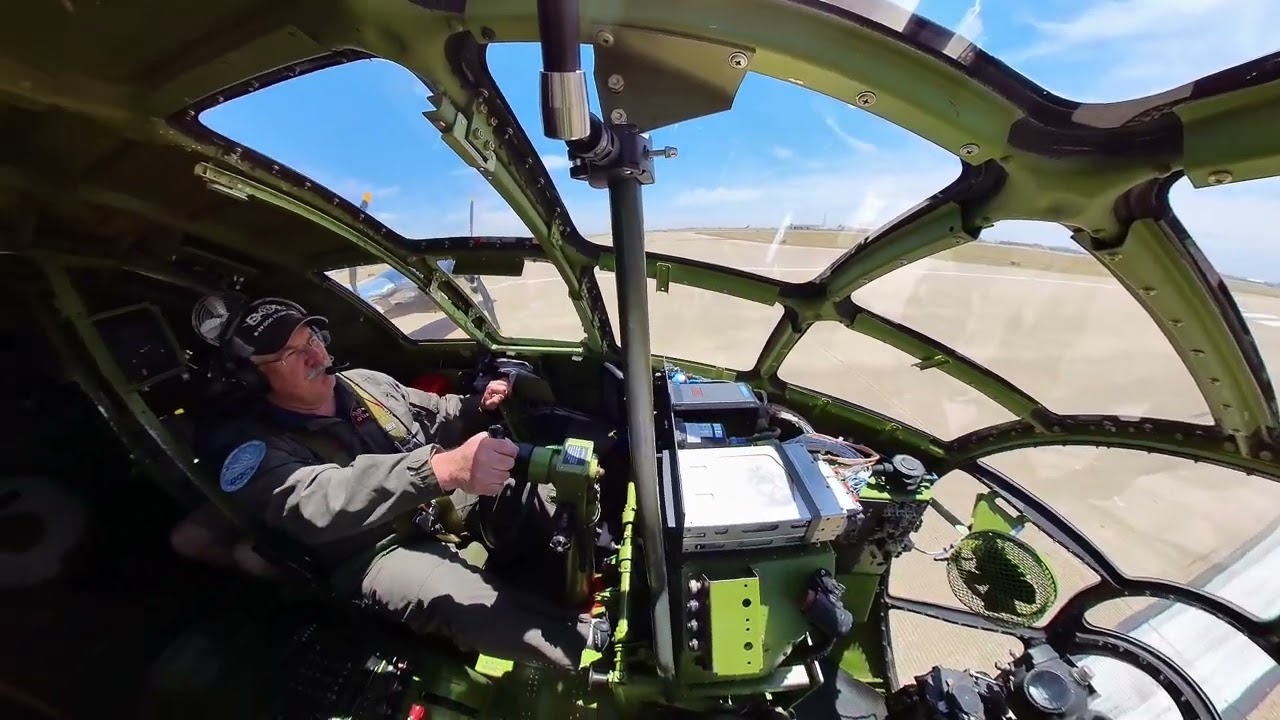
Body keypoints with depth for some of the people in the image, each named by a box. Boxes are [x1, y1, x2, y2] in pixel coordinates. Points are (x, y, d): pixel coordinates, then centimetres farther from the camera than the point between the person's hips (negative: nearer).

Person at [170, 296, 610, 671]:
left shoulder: (366, 381, 10)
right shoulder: (260, 451, -9)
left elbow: (434, 415, 23)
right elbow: (323, 502, -32)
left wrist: (476, 406, -3)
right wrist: (443, 468, -51)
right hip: (379, 552, -6)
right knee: (458, 600, -37)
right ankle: (590, 644, -28)